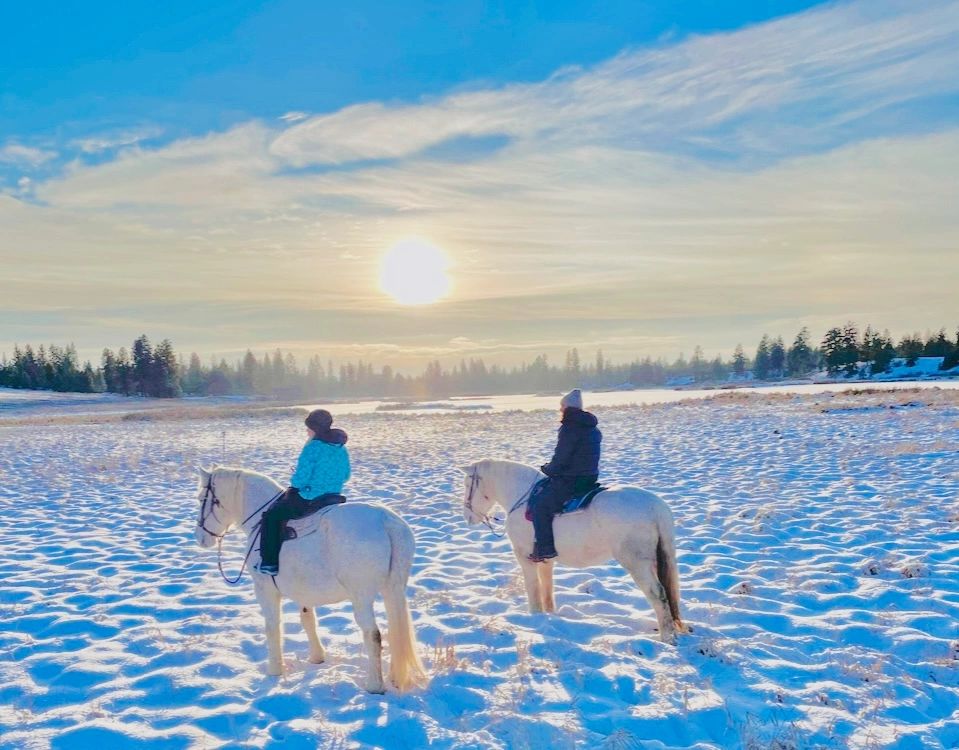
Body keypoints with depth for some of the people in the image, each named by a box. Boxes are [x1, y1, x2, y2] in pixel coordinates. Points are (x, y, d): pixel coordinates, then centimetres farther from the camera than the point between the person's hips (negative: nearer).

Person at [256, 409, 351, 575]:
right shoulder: (342, 448, 3)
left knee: (271, 516, 12)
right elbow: (345, 476, 13)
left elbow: (299, 480, -20)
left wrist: (293, 481, 2)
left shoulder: (312, 448, -20)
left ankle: (270, 563, 10)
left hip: (309, 500, -8)